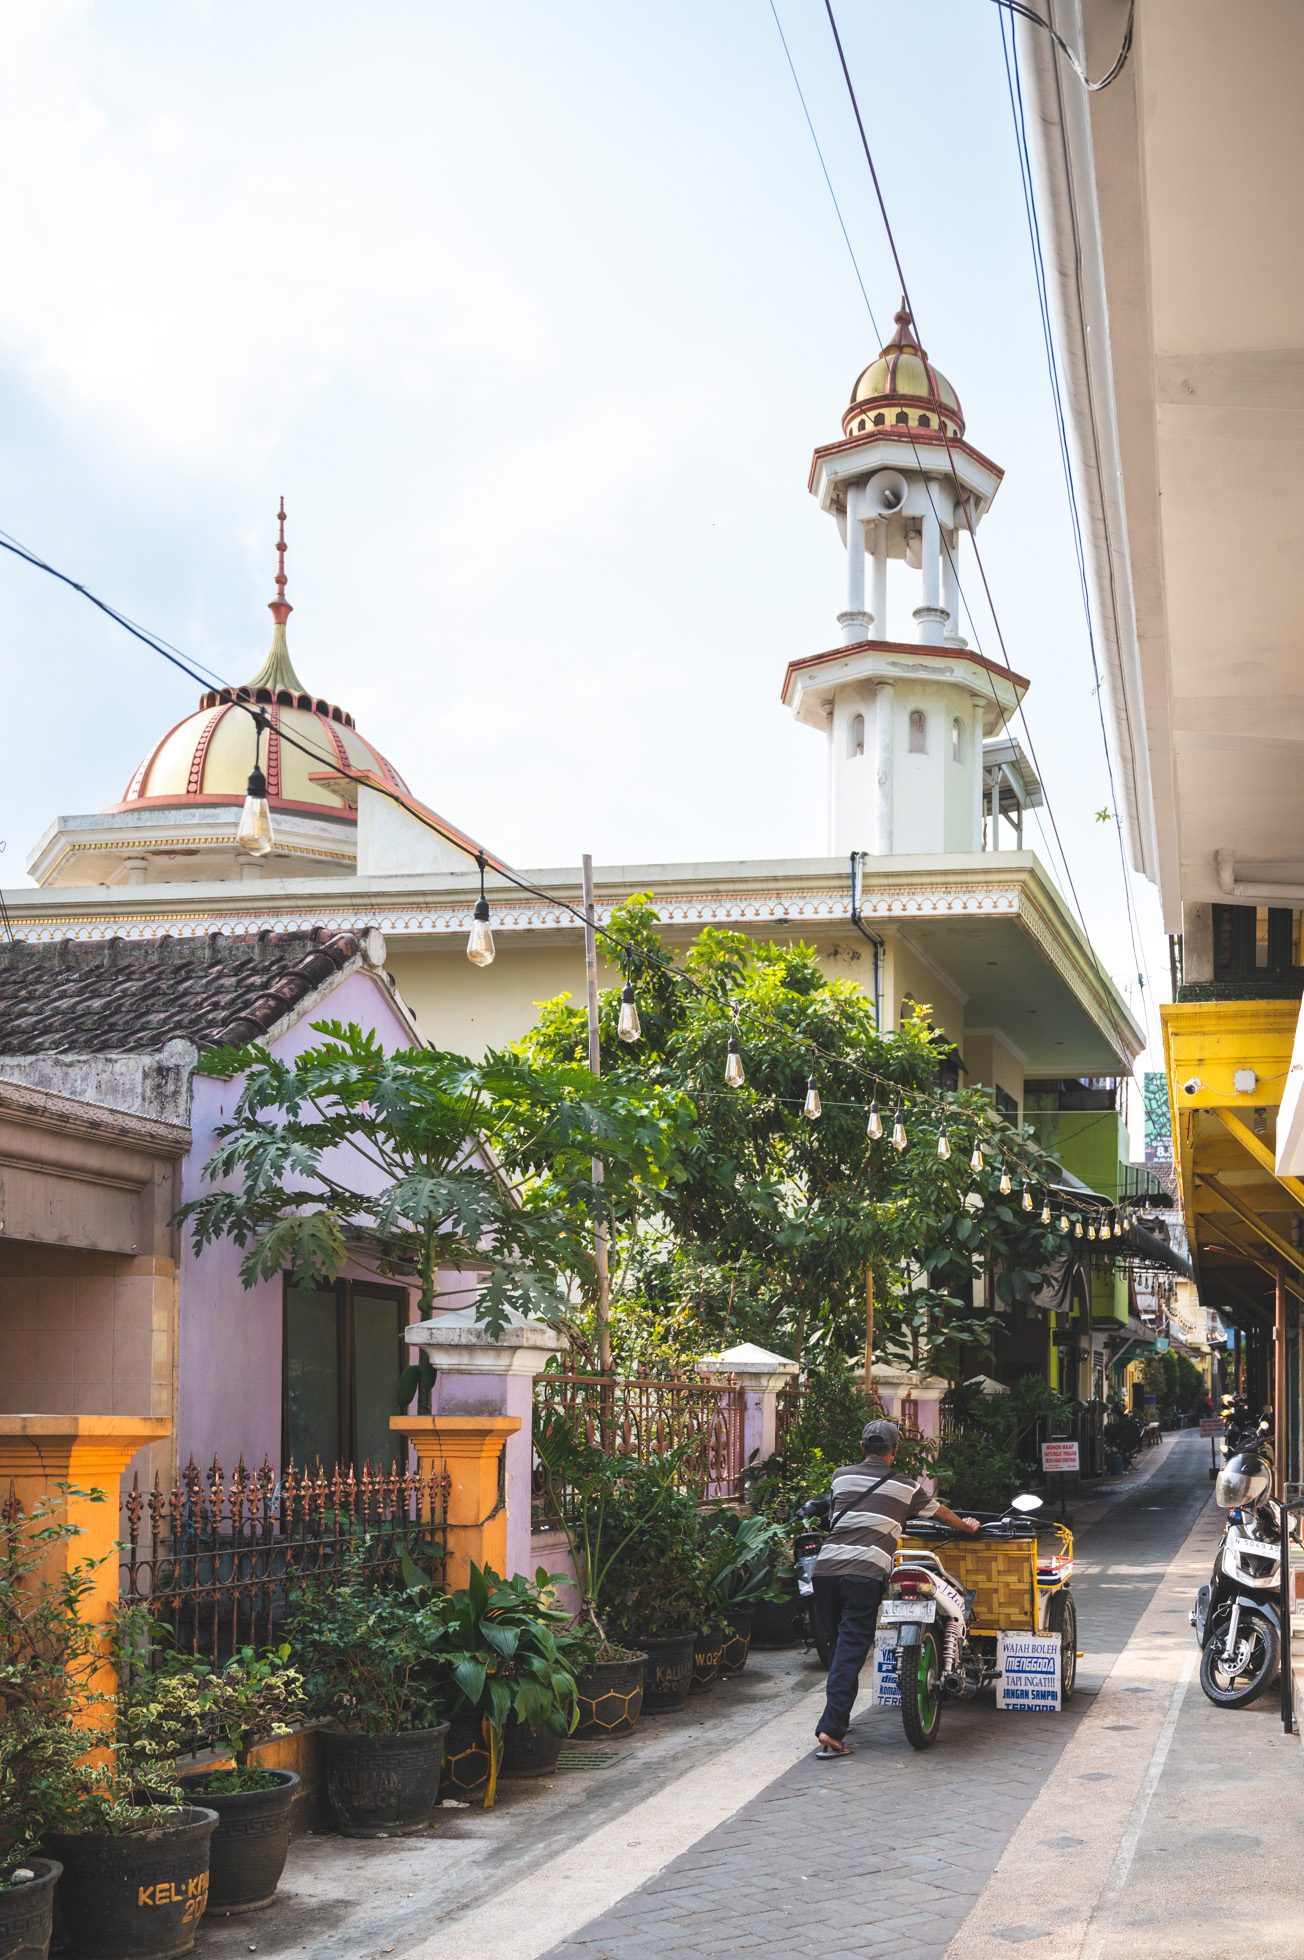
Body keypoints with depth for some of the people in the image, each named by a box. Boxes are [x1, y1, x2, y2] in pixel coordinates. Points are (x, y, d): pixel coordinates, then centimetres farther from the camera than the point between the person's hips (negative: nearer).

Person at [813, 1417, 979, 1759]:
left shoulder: (841, 1477, 19)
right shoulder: (905, 1487, 12)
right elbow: (939, 1512, 30)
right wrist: (966, 1526, 52)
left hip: (826, 1567, 4)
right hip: (865, 1571, -3)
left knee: (837, 1645, 19)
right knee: (851, 1650, -7)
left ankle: (838, 1716, 30)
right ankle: (831, 1730, -16)